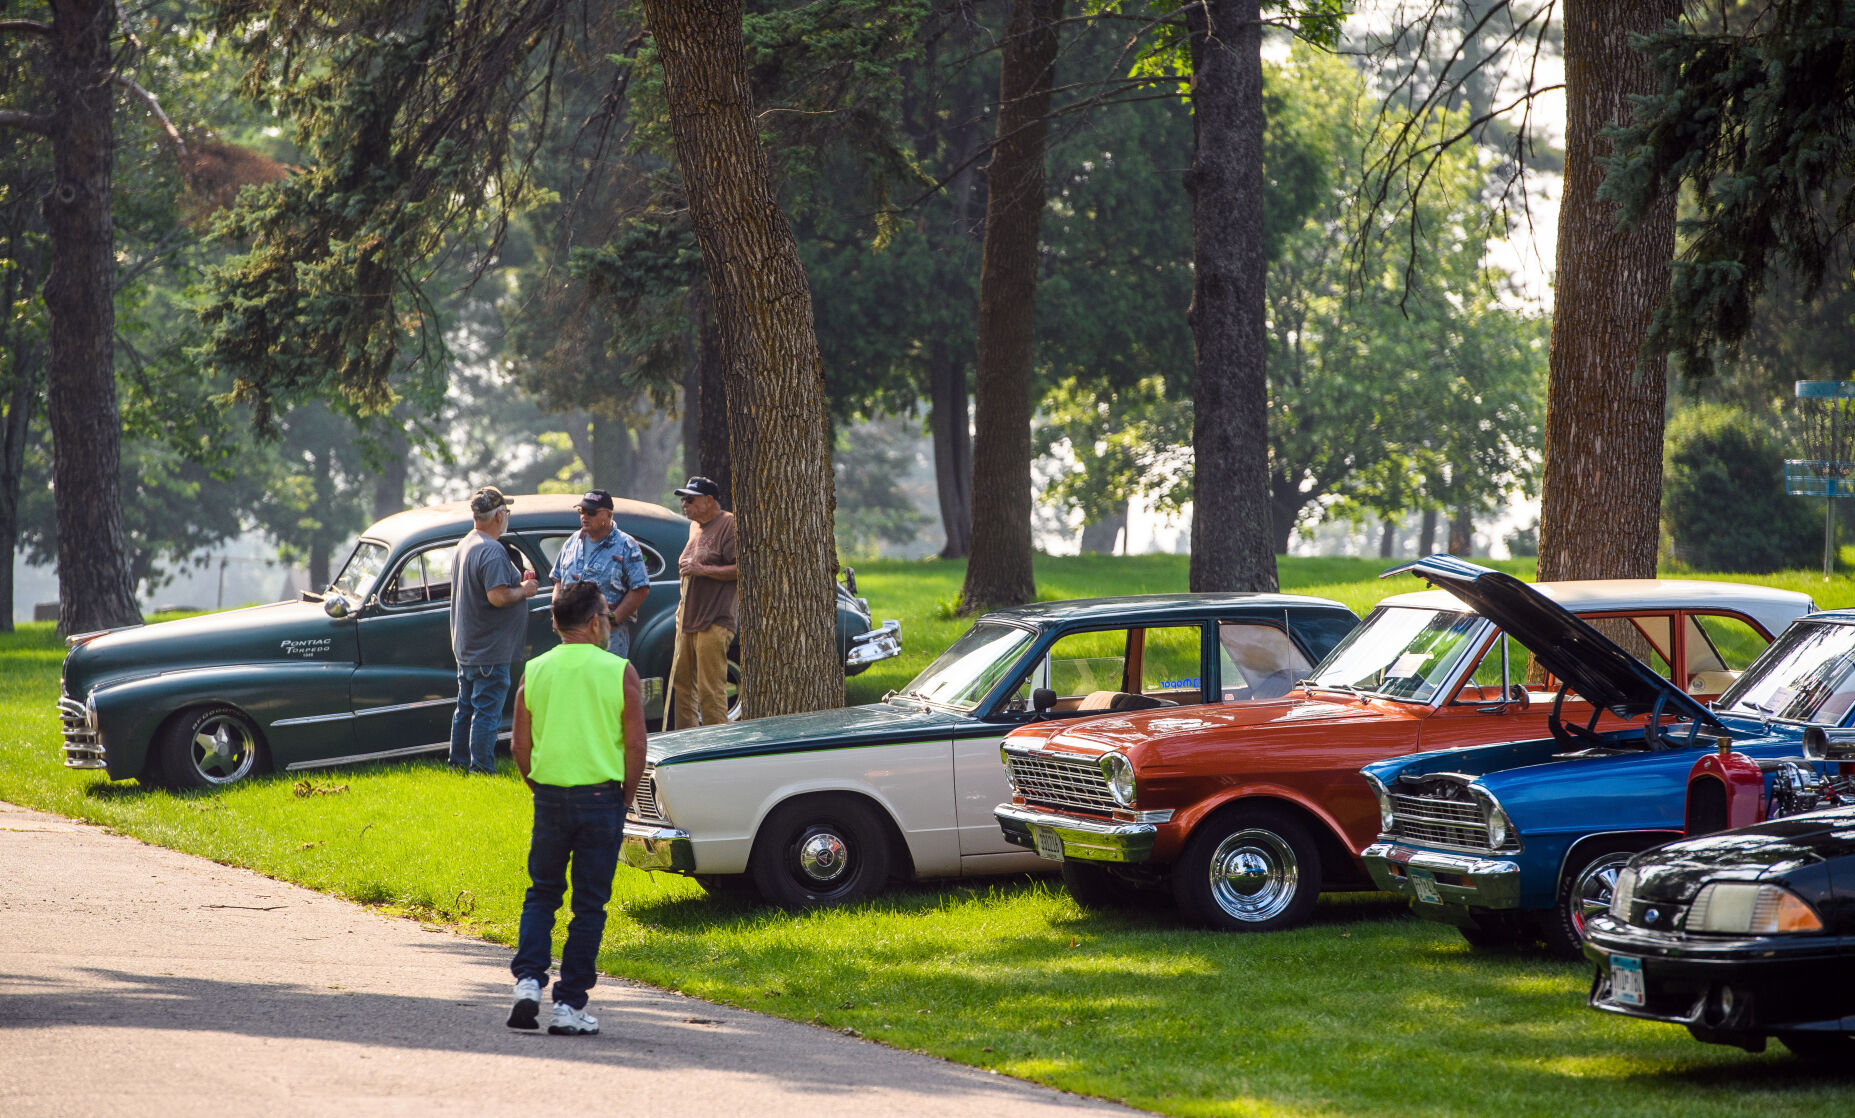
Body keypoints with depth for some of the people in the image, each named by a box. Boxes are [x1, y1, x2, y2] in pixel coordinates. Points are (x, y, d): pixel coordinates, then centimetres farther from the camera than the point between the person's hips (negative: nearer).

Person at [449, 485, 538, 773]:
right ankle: (481, 768, -3)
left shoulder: (464, 545, 11)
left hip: (466, 648, 10)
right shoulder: (492, 552, -21)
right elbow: (498, 596, -28)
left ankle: (459, 761, 25)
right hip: (490, 652, -10)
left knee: (466, 707, 18)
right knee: (487, 711, -5)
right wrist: (523, 590, -11)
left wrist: (516, 584, 14)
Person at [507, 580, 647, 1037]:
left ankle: (528, 981, -2)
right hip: (601, 798, -2)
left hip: (549, 796, 2)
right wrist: (626, 798, 5)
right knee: (589, 904, 5)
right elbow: (636, 746, -8)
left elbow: (520, 747, 3)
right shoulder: (619, 672, -6)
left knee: (541, 894, 16)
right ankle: (570, 1005, 5)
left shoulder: (534, 672, 2)